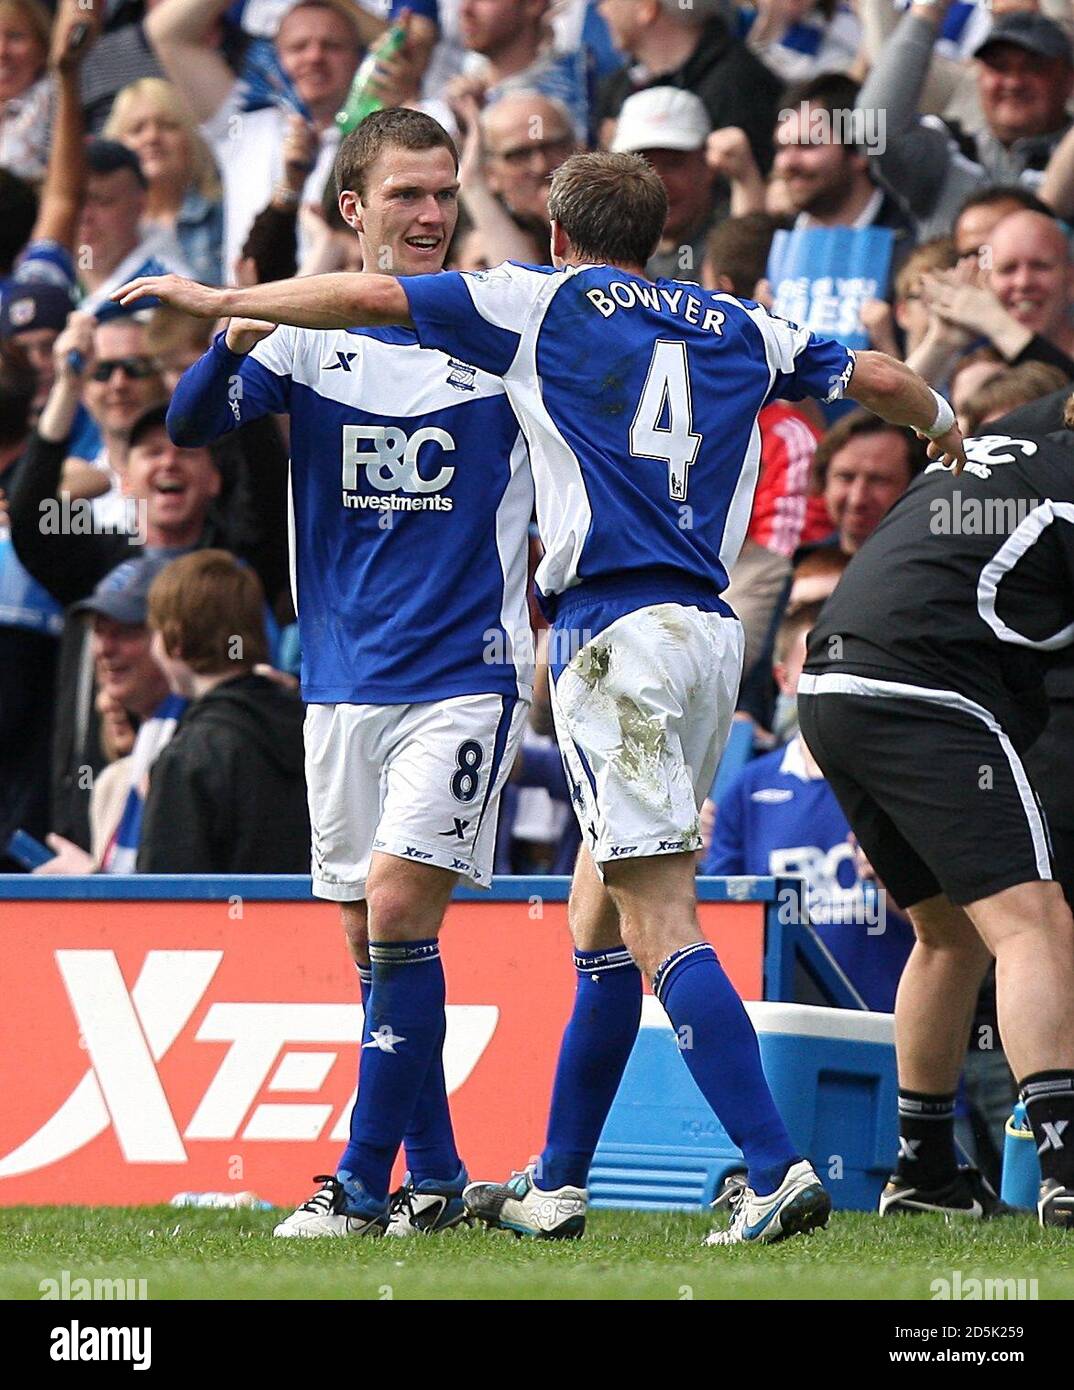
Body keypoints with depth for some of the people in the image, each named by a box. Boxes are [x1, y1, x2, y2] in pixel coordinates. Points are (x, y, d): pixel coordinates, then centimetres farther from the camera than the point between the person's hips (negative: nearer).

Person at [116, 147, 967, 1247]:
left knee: (659, 924, -12)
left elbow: (372, 299, 3)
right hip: (709, 630, 6)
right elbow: (877, 378, 23)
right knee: (601, 917, 15)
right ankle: (555, 1186, 20)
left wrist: (214, 299, 14)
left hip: (616, 630, -6)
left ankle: (776, 1169, -23)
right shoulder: (735, 327, 17)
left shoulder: (544, 302, 5)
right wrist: (941, 425, 46)